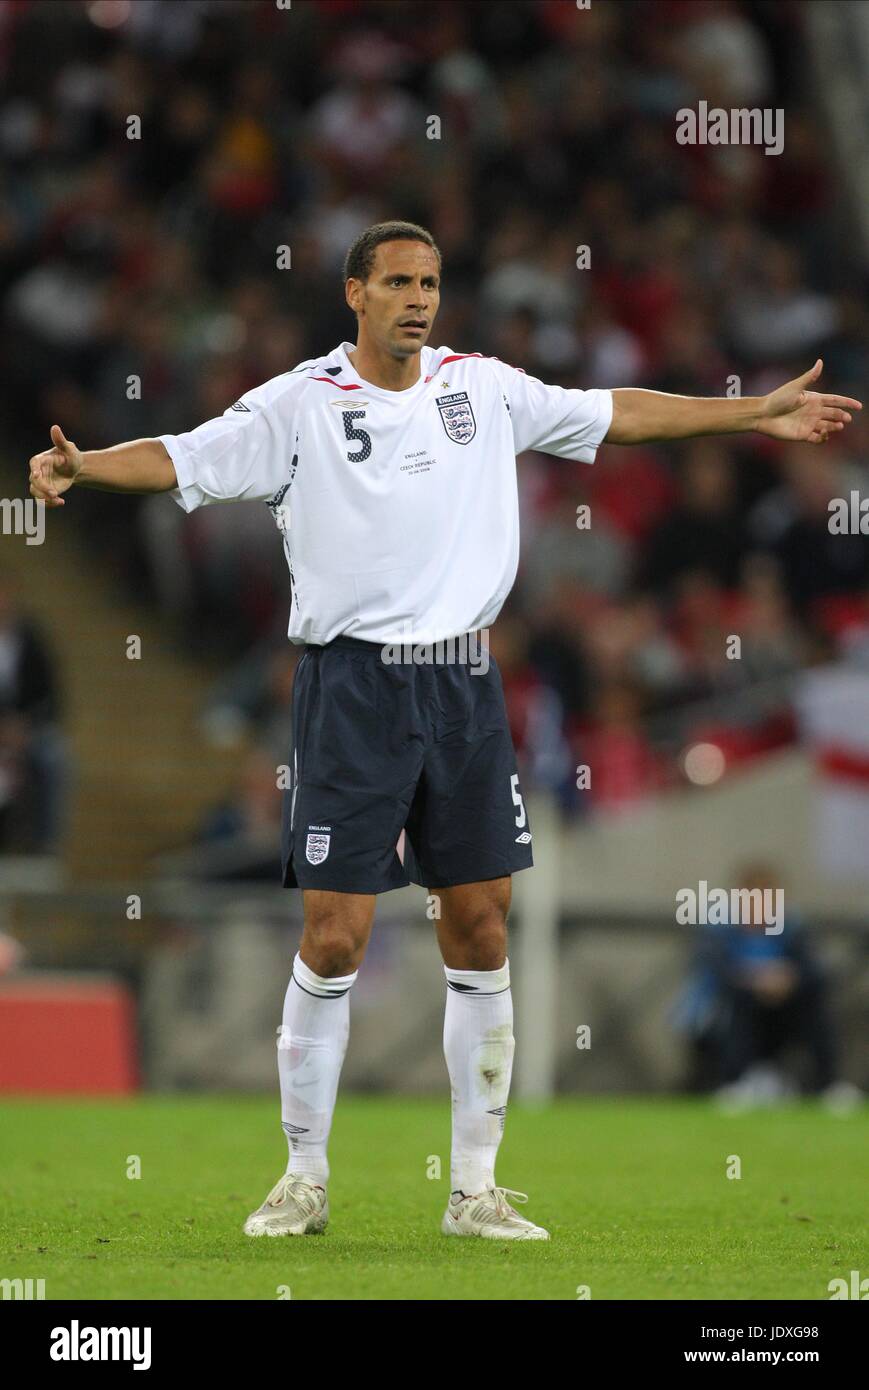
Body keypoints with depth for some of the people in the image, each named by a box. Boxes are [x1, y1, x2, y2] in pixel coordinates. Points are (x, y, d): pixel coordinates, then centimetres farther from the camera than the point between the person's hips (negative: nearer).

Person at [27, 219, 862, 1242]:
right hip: (353, 687, -4)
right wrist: (81, 465, -31)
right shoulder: (302, 403, -4)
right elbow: (181, 459, -12)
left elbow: (615, 414, 18)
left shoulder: (484, 387, 8)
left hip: (463, 686, 4)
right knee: (332, 938, -6)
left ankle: (475, 1189, 11)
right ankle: (303, 1180, 6)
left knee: (480, 936, 4)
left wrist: (756, 414, 21)